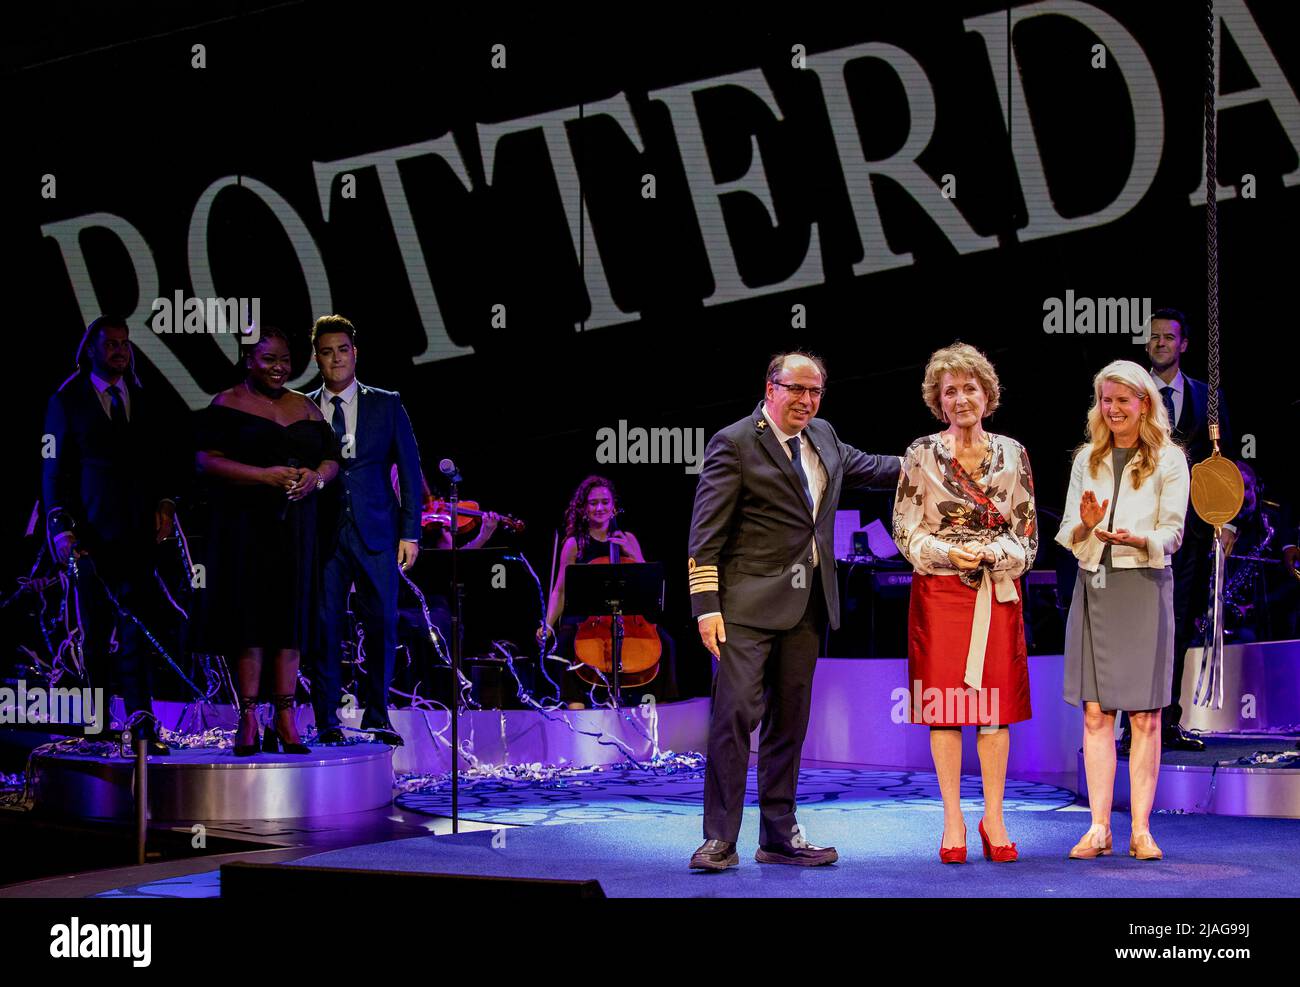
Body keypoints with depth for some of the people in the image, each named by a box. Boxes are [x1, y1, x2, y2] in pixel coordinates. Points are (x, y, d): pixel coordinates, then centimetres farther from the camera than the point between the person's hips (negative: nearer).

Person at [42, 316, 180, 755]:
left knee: (135, 629, -5)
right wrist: (61, 527, -7)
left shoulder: (144, 401, 14)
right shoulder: (66, 402, 5)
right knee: (95, 633, 3)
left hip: (137, 530, 2)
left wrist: (165, 505, 1)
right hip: (91, 532, -2)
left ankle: (142, 725, -10)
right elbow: (54, 469, 2)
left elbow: (163, 460, 17)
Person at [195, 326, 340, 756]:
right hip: (245, 525, -4)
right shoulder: (227, 405, 1)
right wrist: (265, 475, -19)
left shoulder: (305, 408, 15)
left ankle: (285, 720, 4)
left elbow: (331, 459, 14)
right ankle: (248, 720, -1)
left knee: (291, 618, 1)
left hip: (295, 526, 4)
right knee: (248, 618, -5)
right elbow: (208, 462, -9)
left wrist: (316, 477, -9)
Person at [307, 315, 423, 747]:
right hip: (322, 533, 0)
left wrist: (410, 532, 0)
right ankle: (327, 723, 6)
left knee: (382, 626, -1)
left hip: (376, 532, 0)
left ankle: (377, 719, 10)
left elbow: (409, 469, 7)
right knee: (325, 627, -2)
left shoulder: (387, 404, 8)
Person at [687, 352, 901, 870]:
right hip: (749, 602, -7)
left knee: (790, 720, 9)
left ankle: (779, 836, 16)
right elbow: (706, 533, -9)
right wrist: (706, 606, -15)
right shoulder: (734, 443, -7)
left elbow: (868, 466, 37)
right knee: (735, 714, -11)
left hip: (806, 604, 7)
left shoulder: (822, 436, 15)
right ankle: (720, 840, -5)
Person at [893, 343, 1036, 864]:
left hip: (998, 593, 2)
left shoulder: (1012, 454, 7)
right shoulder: (922, 454, 2)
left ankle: (993, 818, 10)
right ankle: (953, 820, 6)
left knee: (996, 705, 2)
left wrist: (990, 553, -11)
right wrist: (949, 552, -15)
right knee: (943, 704, -1)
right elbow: (906, 530, 0)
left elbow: (1027, 533, 7)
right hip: (938, 592, -1)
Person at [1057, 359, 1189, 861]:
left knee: (1144, 715, -1)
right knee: (1096, 712, 0)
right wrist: (1085, 525, -12)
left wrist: (1138, 539, -22)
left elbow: (1172, 533, -2)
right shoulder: (1087, 459, 13)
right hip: (1093, 586, 3)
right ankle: (1098, 828, 3)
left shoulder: (1169, 460, 2)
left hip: (1144, 587, -3)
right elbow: (1067, 533, 10)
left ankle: (1141, 829, 2)